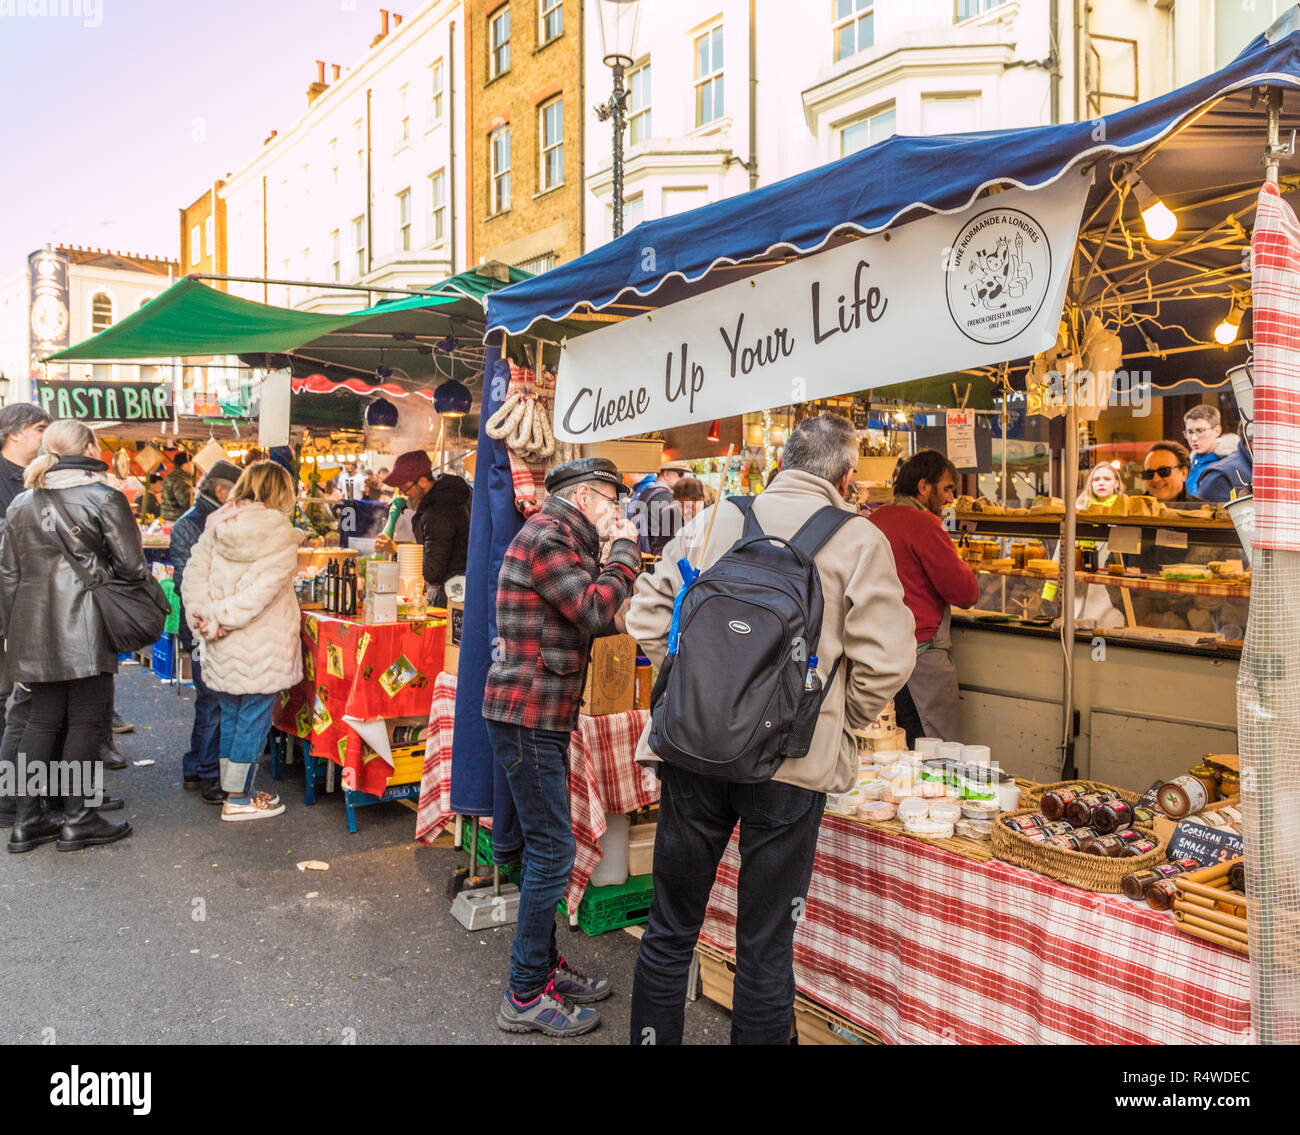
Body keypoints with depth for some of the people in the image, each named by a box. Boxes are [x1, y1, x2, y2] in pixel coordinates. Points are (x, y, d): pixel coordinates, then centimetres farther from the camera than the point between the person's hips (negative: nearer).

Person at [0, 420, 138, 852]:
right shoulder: (104, 498, -7)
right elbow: (131, 565, -10)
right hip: (84, 627, -6)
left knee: (42, 718, 13)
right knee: (87, 719, 2)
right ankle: (78, 819, 7)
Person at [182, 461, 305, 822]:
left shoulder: (216, 528, 5)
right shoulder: (281, 537, -12)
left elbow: (192, 578, -1)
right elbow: (262, 590, -22)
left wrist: (205, 618, -6)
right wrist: (219, 615, -17)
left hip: (222, 650, 6)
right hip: (262, 649, -6)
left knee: (230, 716, 18)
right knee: (253, 719, 5)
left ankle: (231, 789, 28)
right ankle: (238, 799, 12)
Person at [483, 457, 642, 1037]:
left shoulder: (562, 539, 18)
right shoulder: (545, 538, -14)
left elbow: (586, 615, 16)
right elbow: (595, 612, -21)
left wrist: (613, 552, 6)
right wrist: (625, 549, -9)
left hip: (542, 716, 11)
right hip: (527, 715, -11)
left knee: (546, 848, 17)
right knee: (552, 850, -5)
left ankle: (545, 968, 30)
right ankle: (525, 998, 7)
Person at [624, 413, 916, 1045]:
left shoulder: (713, 520, 4)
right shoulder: (860, 541, -4)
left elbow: (647, 614, 5)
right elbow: (885, 660, -8)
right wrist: (840, 724, 8)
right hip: (792, 760, -2)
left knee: (670, 929, 17)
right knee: (766, 946, 11)